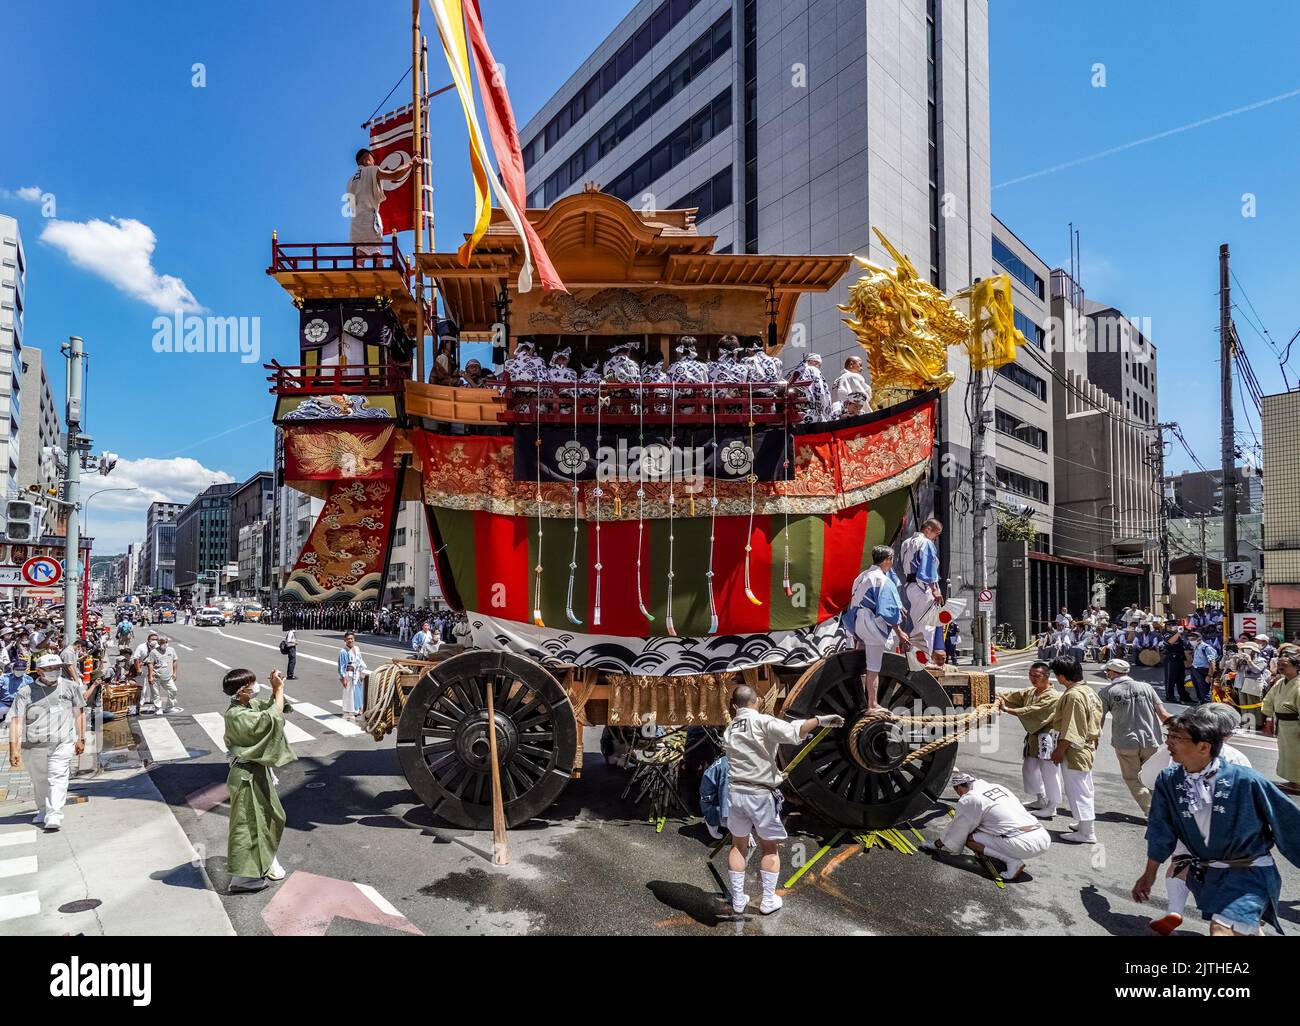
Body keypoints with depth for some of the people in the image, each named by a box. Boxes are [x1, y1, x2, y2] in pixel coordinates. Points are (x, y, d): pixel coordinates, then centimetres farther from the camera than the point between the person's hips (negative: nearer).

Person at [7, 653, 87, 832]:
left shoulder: (71, 687, 4)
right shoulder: (25, 692, -1)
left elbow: (79, 713, 13)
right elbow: (16, 721, -5)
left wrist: (81, 739, 13)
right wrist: (14, 748, -12)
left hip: (62, 743, -1)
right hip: (33, 746, 1)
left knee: (57, 779, -11)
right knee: (39, 781, 13)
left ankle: (54, 817, -14)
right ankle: (42, 812, 34)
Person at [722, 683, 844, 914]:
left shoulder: (729, 730, 8)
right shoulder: (762, 721, -12)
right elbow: (792, 733, -29)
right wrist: (819, 720, -31)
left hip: (735, 792, 4)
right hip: (761, 795, -4)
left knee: (738, 846, 19)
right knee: (769, 848, 15)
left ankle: (738, 900, 24)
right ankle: (768, 901, 20)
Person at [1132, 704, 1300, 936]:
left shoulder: (1245, 781, -22)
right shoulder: (1168, 781, -11)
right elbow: (1161, 832, 2)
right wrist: (1149, 875, 11)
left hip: (1249, 873, -5)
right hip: (1205, 871, 5)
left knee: (1222, 930, -20)